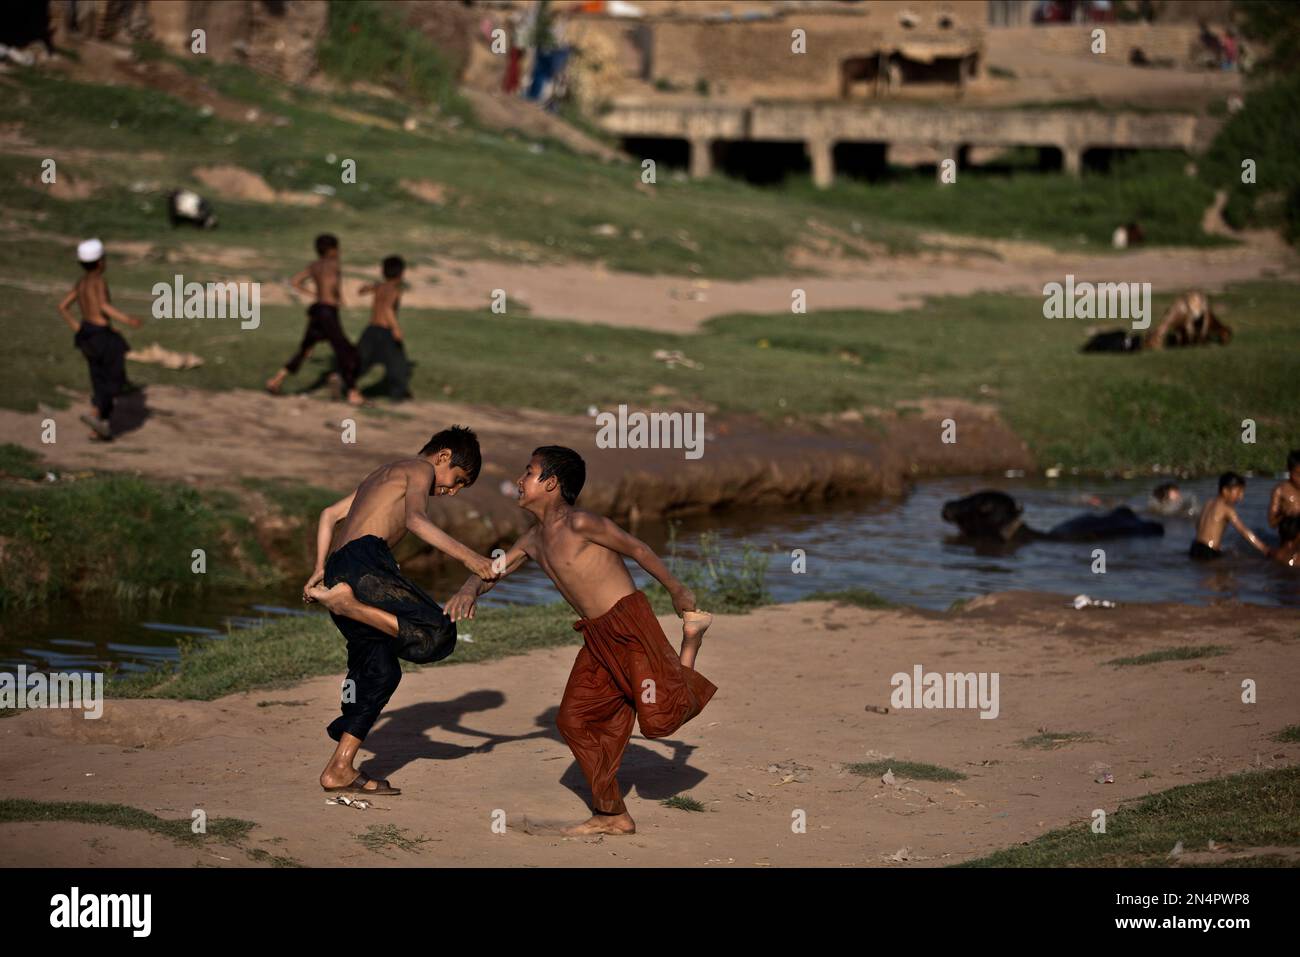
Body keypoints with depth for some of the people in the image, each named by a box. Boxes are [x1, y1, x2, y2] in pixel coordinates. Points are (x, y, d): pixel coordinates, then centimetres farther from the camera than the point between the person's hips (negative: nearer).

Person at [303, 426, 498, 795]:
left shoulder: (384, 474, 36)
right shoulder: (421, 469, 7)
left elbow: (330, 514, 34)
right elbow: (415, 519, -13)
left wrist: (320, 571, 29)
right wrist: (466, 556, -16)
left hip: (337, 568, 10)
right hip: (364, 559, -10)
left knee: (381, 671, 15)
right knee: (437, 634, -21)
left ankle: (340, 769, 11)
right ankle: (345, 601, -25)